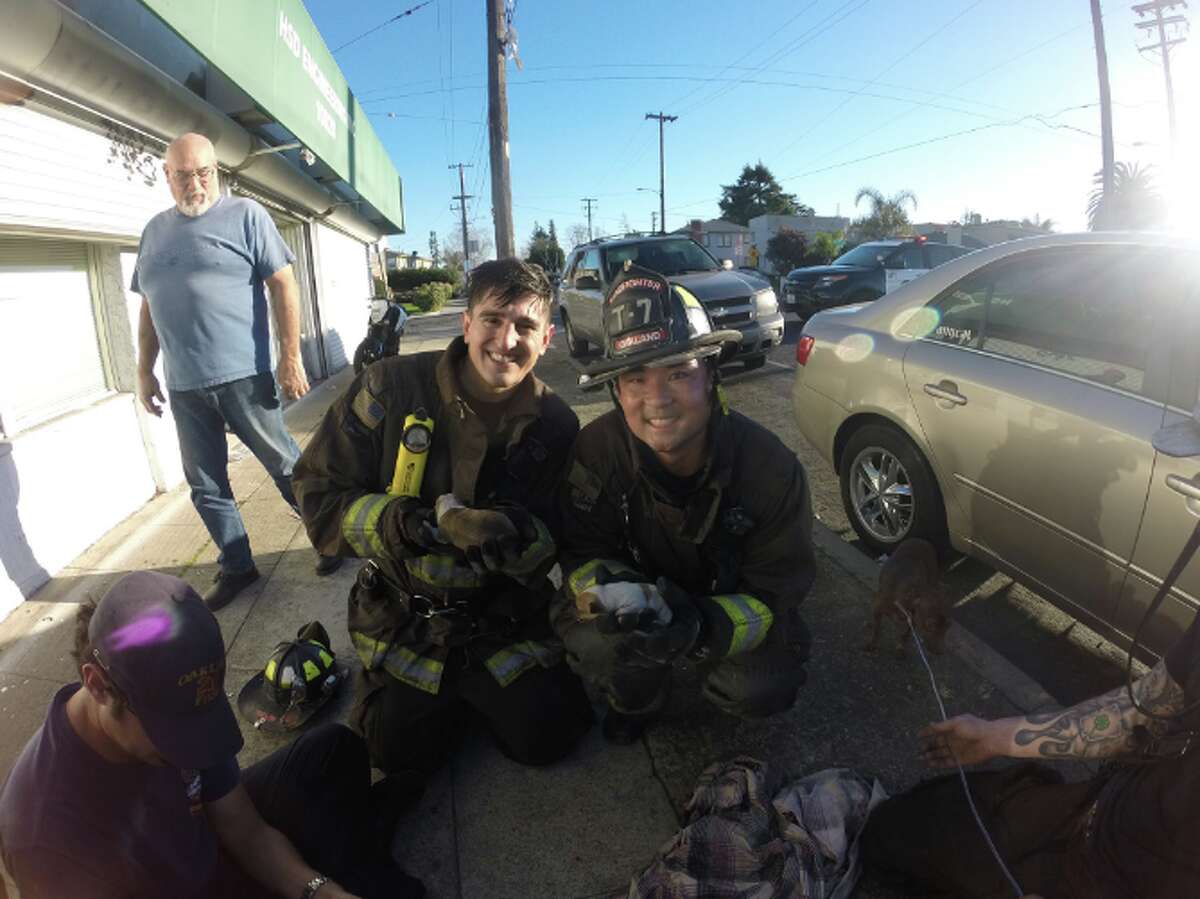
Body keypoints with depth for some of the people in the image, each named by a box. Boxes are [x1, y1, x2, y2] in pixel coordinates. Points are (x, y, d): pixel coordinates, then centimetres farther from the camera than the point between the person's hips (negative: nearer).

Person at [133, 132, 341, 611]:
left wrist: (290, 356, -13)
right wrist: (145, 371, 17)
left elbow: (283, 285, -6)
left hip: (243, 375, -5)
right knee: (205, 485, 10)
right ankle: (236, 567, 23)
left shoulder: (245, 215, 0)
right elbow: (148, 306, 20)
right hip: (183, 386, 6)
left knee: (286, 467, 3)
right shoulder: (155, 230, 15)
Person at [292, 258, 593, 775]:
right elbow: (319, 495, -11)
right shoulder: (392, 387, -15)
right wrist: (391, 522, -30)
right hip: (403, 614, 0)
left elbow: (560, 543, -5)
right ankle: (458, 693, 25)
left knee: (547, 736, -10)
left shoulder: (556, 425, -7)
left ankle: (475, 688, 23)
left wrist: (519, 537, -28)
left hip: (503, 616, 1)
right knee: (402, 749, -9)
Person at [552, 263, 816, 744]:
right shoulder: (595, 452, -25)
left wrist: (705, 628, -43)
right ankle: (636, 698, 8)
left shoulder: (770, 466, -27)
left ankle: (722, 681, 15)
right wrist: (616, 593, -41)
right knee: (589, 639, -28)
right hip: (644, 592, 0)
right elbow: (581, 554, -16)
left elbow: (777, 590, -22)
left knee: (765, 687, -24)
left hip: (727, 604, 0)